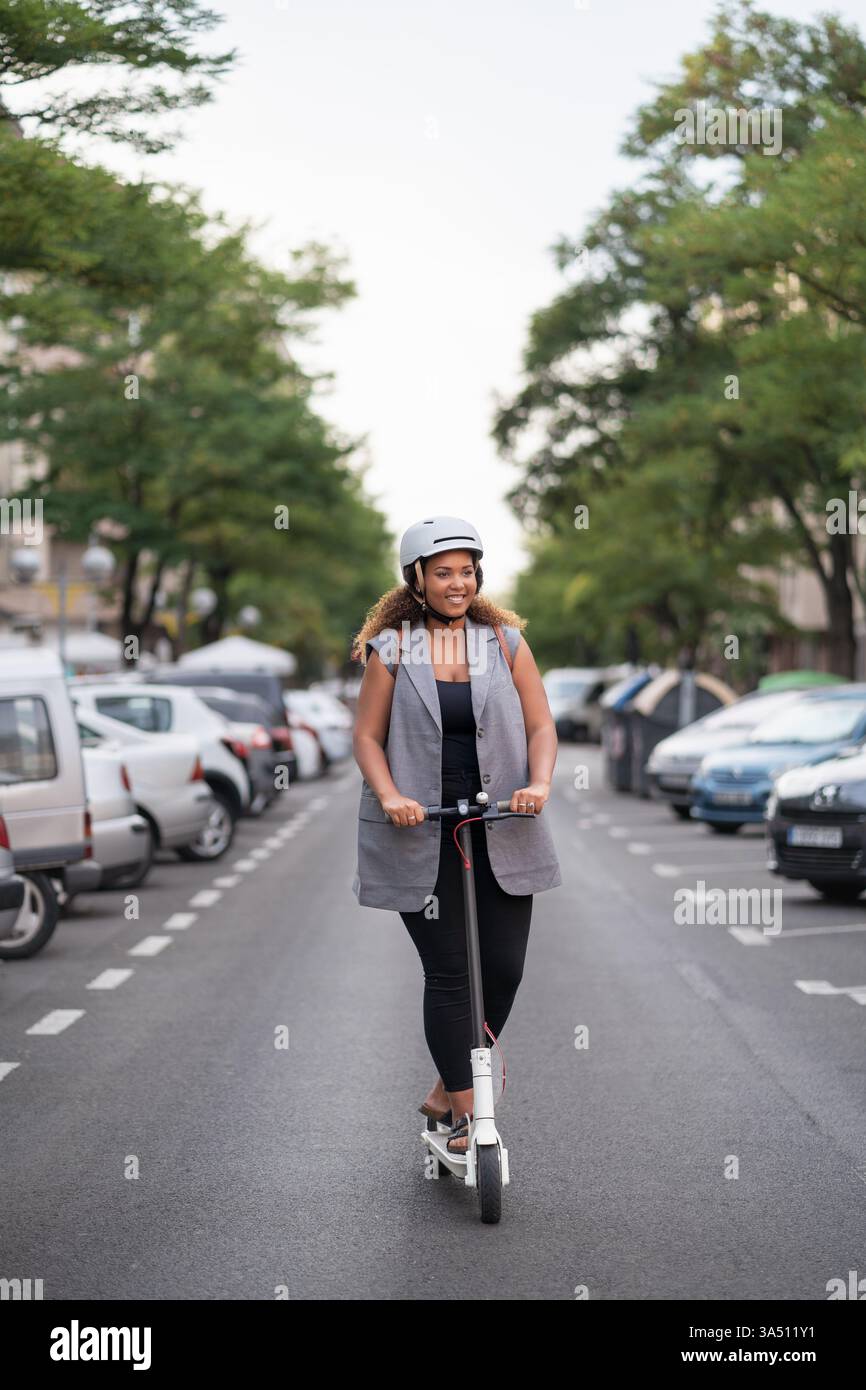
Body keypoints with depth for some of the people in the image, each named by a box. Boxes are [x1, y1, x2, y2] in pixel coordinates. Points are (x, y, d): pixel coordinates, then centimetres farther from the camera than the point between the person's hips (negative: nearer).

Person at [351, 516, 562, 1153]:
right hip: (421, 834, -2)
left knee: (504, 967, 1)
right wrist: (389, 796, -15)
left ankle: (448, 1087, 23)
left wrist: (539, 783, -13)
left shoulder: (506, 642, 7)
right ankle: (466, 1116, 5)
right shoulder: (391, 648, 2)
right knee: (448, 972, -3)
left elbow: (541, 725, 6)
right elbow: (368, 736, 2)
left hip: (500, 832, 3)